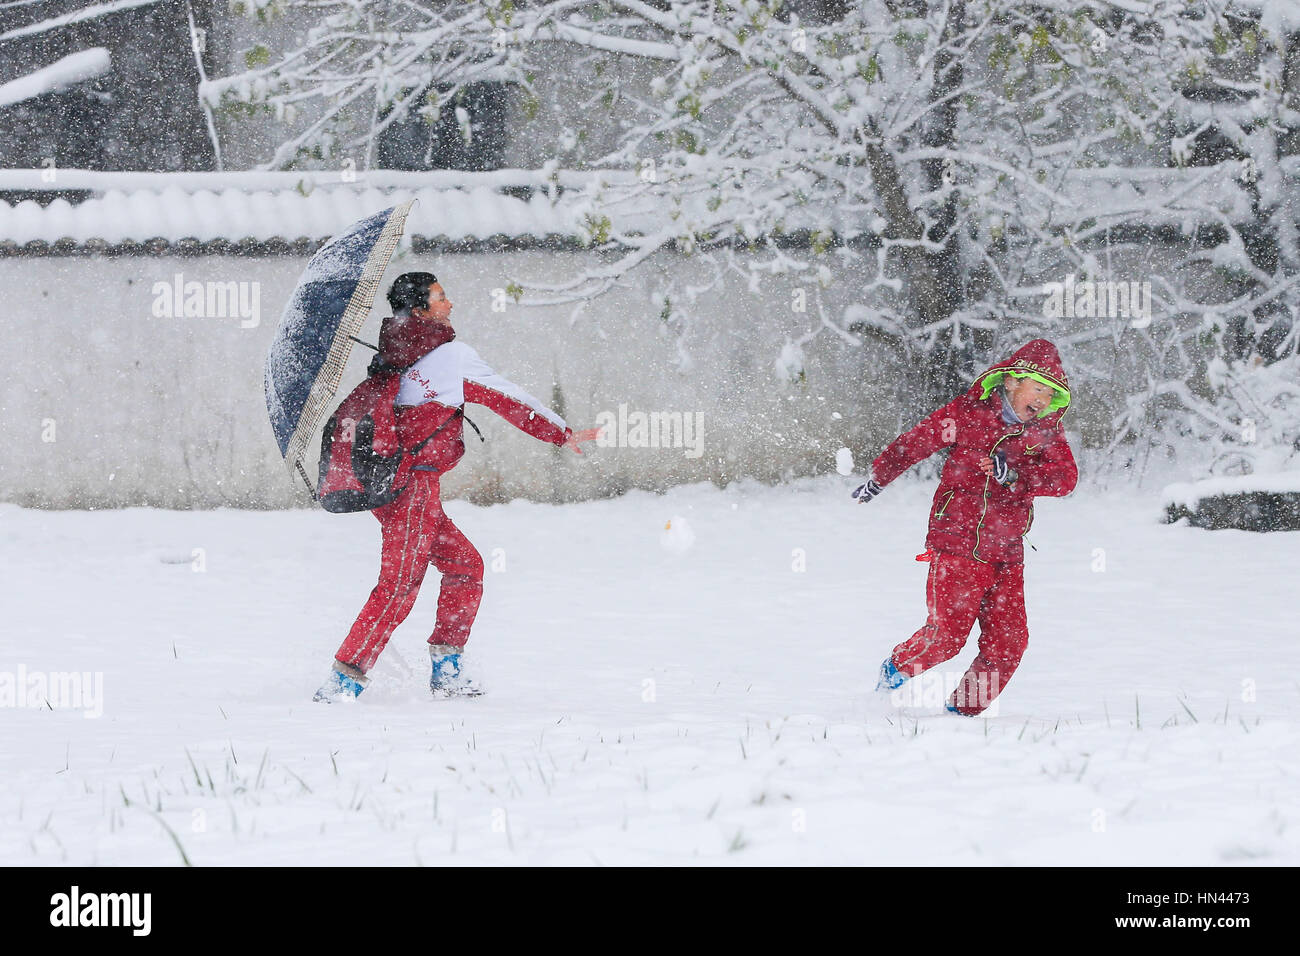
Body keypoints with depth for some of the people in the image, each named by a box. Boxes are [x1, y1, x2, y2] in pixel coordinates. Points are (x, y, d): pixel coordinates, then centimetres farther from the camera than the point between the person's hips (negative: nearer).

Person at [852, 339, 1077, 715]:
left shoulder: (1047, 431, 6)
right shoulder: (969, 415, -5)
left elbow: (1065, 477, -8)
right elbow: (914, 442, 5)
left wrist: (1015, 474, -22)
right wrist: (878, 478, 13)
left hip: (1006, 554, 4)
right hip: (958, 543, -4)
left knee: (1008, 642, -3)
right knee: (947, 632, -11)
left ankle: (964, 708, 15)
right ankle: (896, 668, 19)